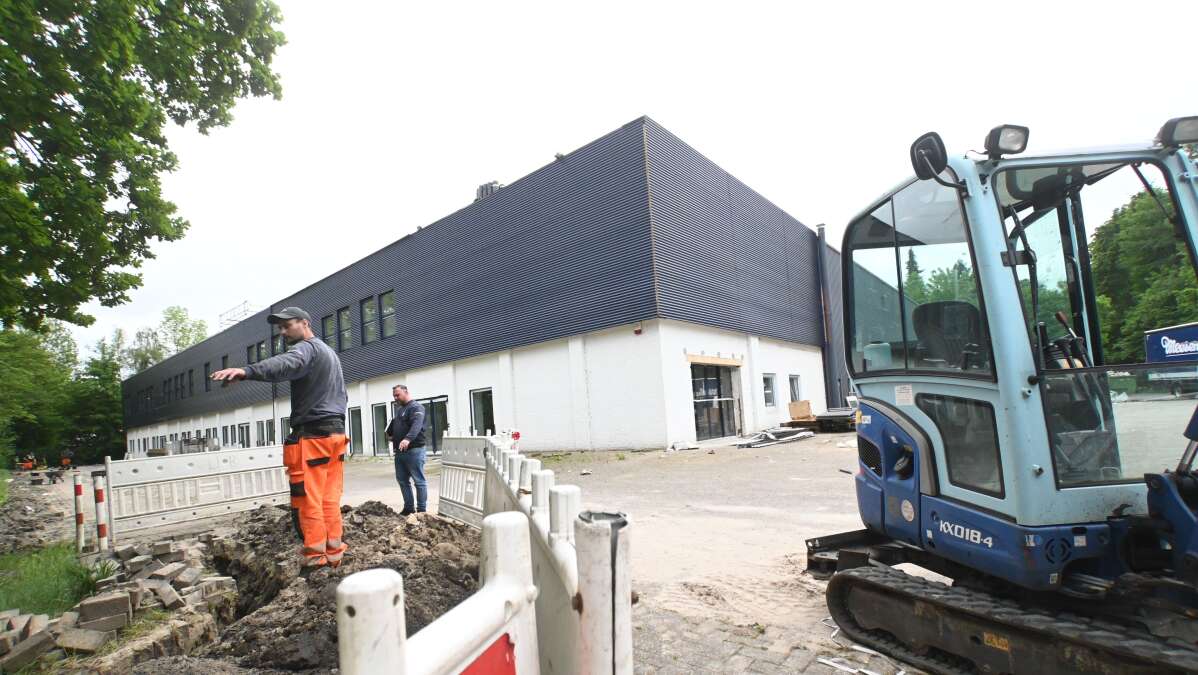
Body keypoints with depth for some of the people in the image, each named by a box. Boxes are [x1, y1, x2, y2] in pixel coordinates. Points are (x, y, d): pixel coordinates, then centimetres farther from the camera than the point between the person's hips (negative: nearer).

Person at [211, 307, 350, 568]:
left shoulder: (306, 348, -6)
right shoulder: (330, 353, 24)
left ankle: (315, 557, -1)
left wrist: (247, 371, -47)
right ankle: (333, 551, 12)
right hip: (336, 431, 9)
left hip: (313, 434, -9)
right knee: (330, 499, 10)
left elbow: (286, 364, -31)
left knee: (307, 500, -4)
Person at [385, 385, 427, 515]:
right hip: (399, 451, 9)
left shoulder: (416, 408, -9)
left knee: (419, 481, -4)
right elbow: (394, 426, 34)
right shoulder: (399, 410, 21)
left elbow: (416, 425, -27)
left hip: (414, 451, -9)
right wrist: (390, 434, 14)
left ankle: (422, 510, 0)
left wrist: (408, 439, -42)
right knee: (402, 480, 13)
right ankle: (409, 507, 22)